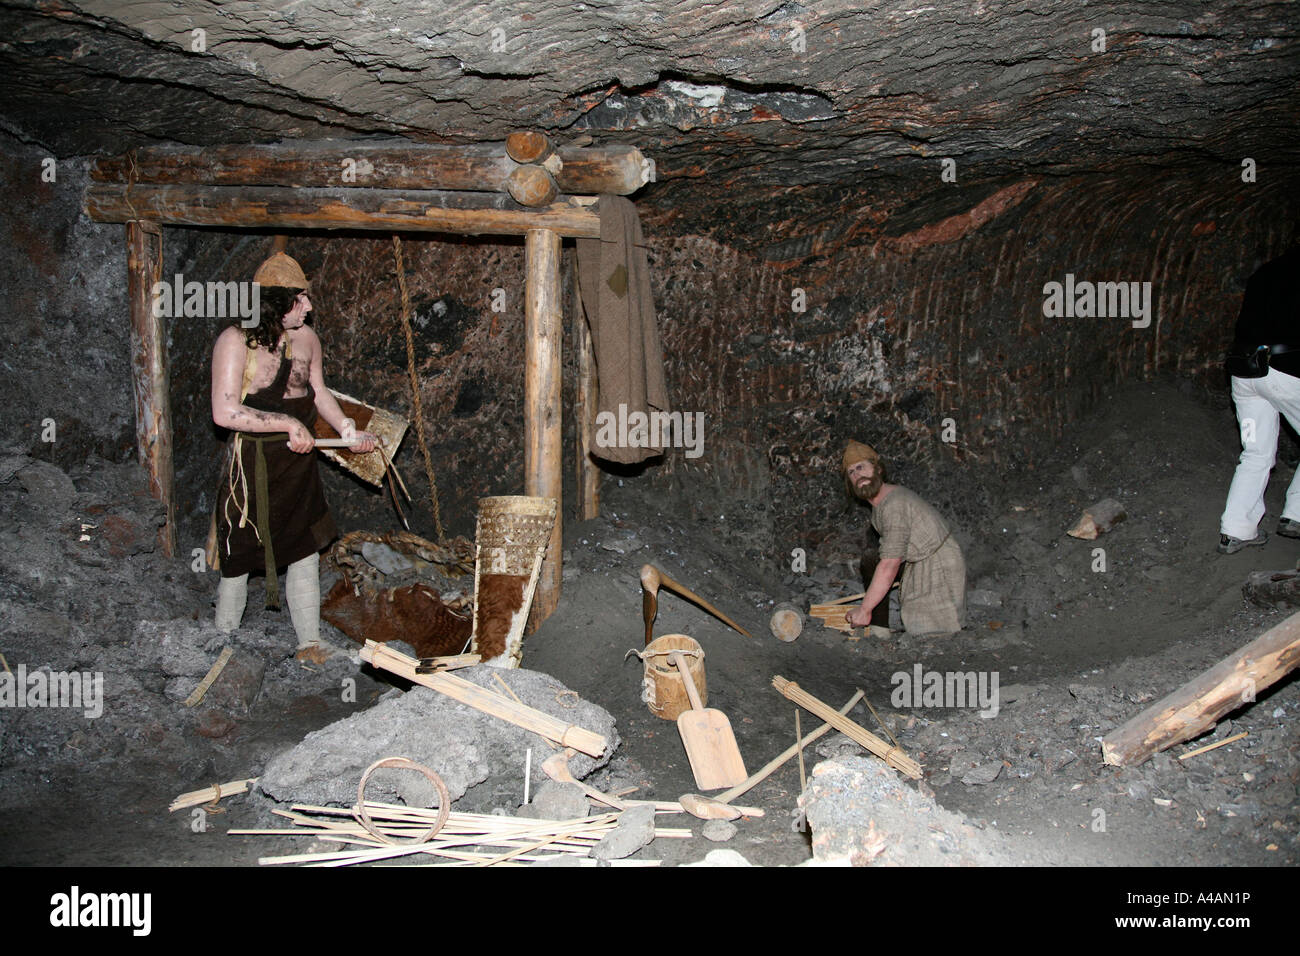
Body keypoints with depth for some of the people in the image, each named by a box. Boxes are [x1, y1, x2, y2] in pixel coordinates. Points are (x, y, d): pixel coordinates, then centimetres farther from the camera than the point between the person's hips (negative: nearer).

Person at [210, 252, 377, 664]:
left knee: (306, 553, 9)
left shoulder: (305, 337, 5)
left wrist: (348, 429, 7)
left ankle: (310, 645, 20)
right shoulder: (236, 341, -15)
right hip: (253, 464, -6)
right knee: (239, 560, 7)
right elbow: (225, 412, -22)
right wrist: (289, 423, -20)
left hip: (299, 462, 6)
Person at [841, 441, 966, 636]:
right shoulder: (879, 504, 7)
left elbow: (889, 565, -26)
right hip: (918, 566, 9)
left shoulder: (895, 504, -25)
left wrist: (864, 610, -22)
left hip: (939, 566, -9)